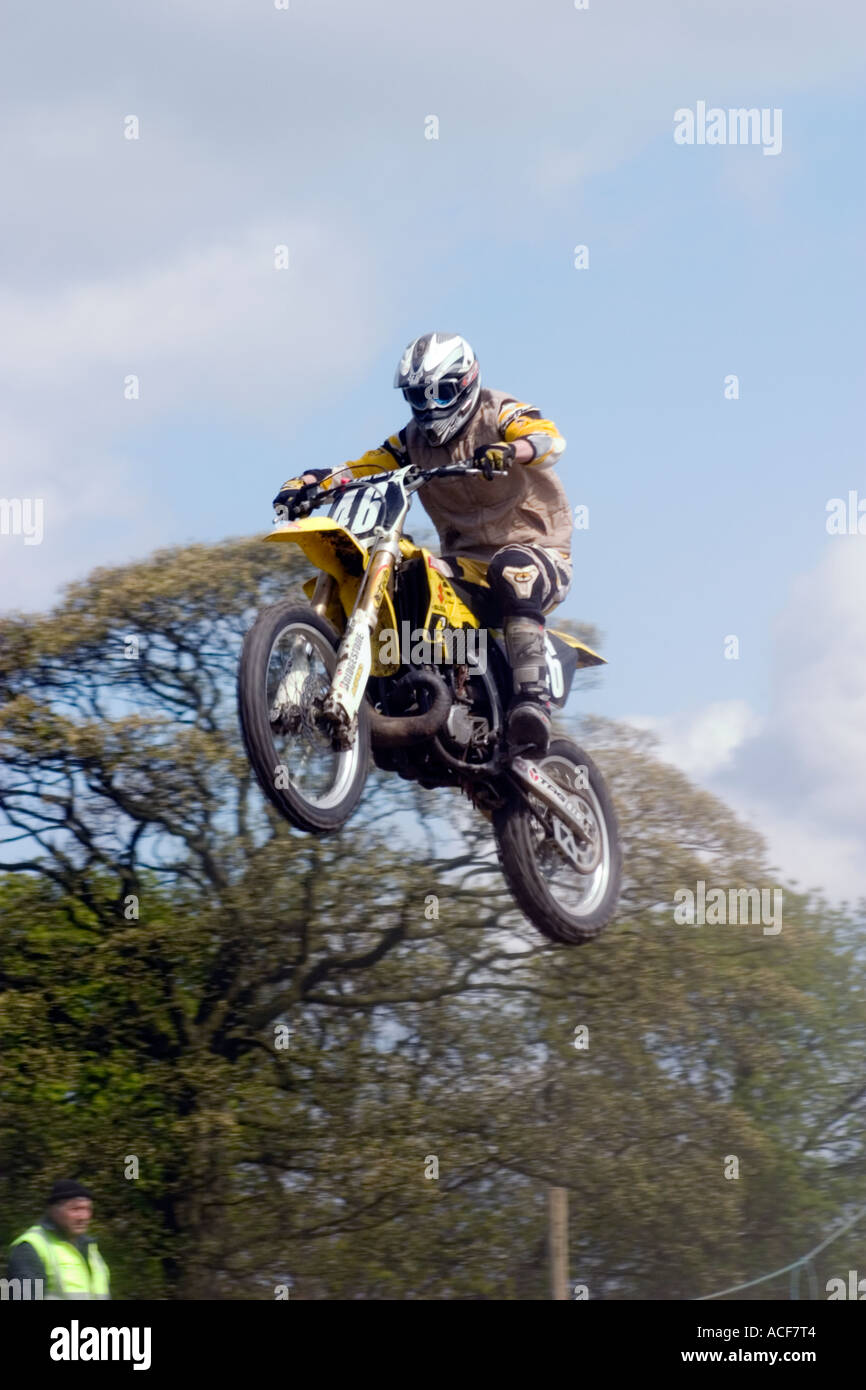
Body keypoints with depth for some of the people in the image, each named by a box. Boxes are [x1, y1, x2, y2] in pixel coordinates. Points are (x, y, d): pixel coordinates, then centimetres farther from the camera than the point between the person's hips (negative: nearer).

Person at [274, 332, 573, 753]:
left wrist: (507, 451, -47)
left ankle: (532, 698, -51)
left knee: (513, 568, -41)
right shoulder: (414, 441, 12)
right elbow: (363, 468, 5)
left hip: (536, 550, -6)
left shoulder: (500, 414, -5)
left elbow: (550, 438, -25)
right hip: (467, 560, 6)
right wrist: (310, 483, -16)